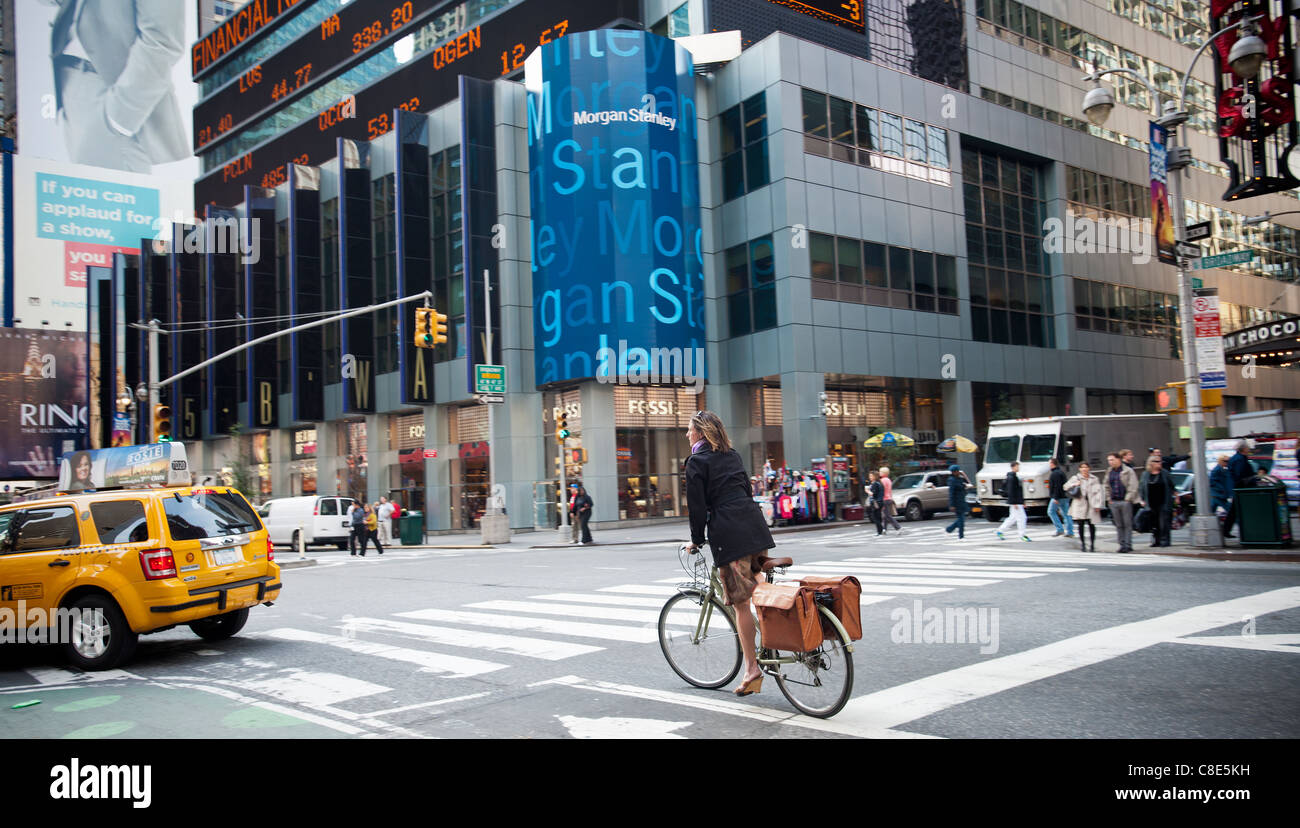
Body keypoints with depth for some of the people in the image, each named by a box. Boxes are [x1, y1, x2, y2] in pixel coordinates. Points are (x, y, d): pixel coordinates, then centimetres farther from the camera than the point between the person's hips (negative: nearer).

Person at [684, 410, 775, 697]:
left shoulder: (697, 461, -2)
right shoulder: (732, 455, 19)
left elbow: (697, 506, -5)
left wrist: (697, 541, 6)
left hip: (728, 533, -7)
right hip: (754, 523, 7)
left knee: (740, 602, -3)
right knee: (758, 591, 18)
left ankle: (752, 669, 0)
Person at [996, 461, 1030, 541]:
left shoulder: (1016, 476, 16)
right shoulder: (1011, 477, -15)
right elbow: (1010, 491, -20)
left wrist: (1022, 502, 22)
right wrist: (1014, 503, -22)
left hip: (1018, 502, 10)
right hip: (1015, 502, -10)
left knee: (1012, 518, 14)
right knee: (1020, 517, -5)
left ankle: (1000, 531, 19)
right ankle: (1022, 535, 2)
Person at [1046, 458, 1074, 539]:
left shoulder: (1055, 474, -15)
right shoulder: (1061, 471, 18)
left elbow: (1057, 486, -22)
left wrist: (1055, 498, -23)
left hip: (1058, 497, -10)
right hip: (1065, 497, 10)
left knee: (1051, 511, -2)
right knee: (1066, 514, 9)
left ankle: (1060, 529, -7)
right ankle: (1070, 532, 7)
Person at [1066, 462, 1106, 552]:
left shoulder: (1094, 479, 7)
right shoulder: (1075, 478, 6)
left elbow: (1098, 492, 4)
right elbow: (1066, 486, 9)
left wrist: (1098, 505, -4)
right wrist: (1074, 485, -10)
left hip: (1091, 505, 1)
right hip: (1080, 505, 0)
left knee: (1091, 524, 3)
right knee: (1081, 525, -1)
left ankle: (1093, 544, 14)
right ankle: (1083, 544, 7)